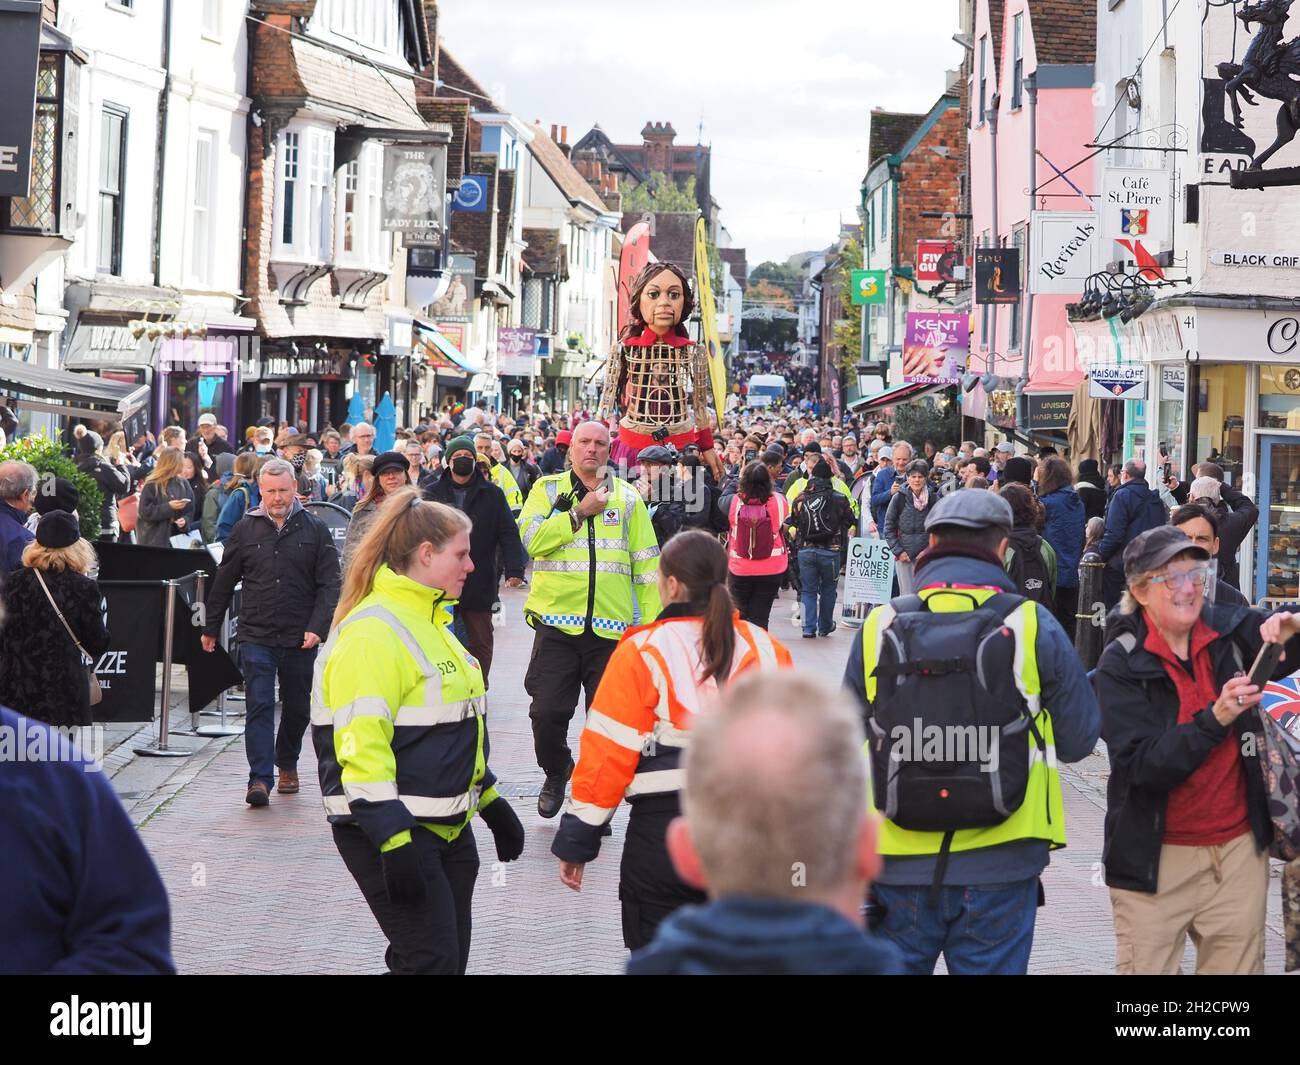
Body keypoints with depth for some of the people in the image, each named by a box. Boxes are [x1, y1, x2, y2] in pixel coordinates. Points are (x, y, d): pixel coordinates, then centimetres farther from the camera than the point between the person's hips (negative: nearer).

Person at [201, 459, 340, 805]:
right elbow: (223, 582, 12)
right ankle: (260, 779, -12)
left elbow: (329, 584, 0)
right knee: (259, 706, -10)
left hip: (300, 639, 1)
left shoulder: (315, 530, 2)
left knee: (297, 708, 13)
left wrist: (318, 628, -12)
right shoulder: (245, 529, 5)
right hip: (256, 637, -1)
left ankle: (287, 764, 35)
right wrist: (210, 628, 14)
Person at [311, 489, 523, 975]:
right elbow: (360, 742, -24)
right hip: (394, 831, -10)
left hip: (448, 826, 10)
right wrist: (393, 840, -28)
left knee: (451, 957, 9)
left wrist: (491, 802, 24)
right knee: (431, 961, -13)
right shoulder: (374, 631, -17)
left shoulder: (431, 621, 17)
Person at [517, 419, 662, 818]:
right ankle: (556, 774, 24)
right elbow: (532, 540, -11)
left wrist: (650, 620, 4)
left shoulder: (628, 497, 9)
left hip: (611, 627, 1)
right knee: (547, 712, -4)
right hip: (557, 623, -1)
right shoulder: (547, 489, 5)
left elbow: (645, 563, 10)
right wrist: (581, 512, -13)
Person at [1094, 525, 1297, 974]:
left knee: (1239, 965, 7)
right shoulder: (1121, 664, -8)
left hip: (1239, 850, 3)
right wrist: (1215, 719, -28)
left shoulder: (1232, 631, 0)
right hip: (1156, 859, -3)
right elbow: (1142, 766, -17)